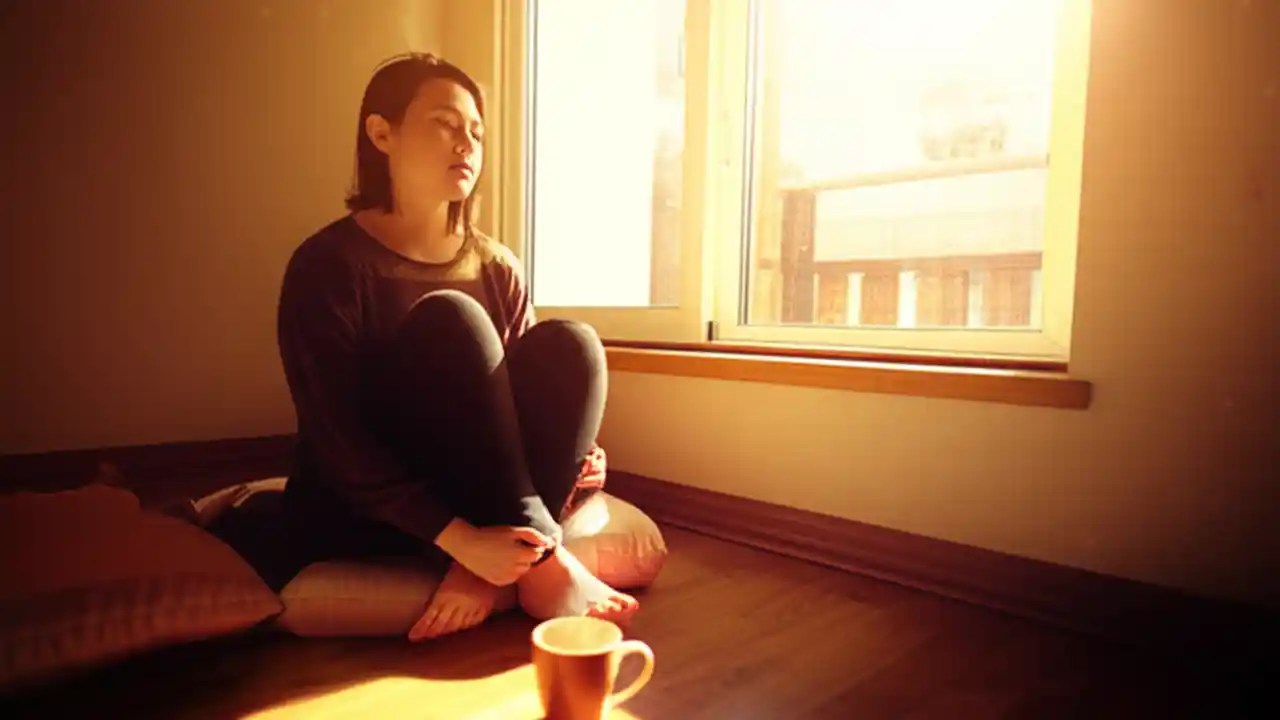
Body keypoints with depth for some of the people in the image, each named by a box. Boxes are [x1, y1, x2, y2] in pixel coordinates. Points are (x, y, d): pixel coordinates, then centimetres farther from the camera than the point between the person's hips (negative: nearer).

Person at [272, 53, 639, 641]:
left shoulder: (497, 269, 3)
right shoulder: (328, 265, -11)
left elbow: (522, 396, 5)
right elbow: (338, 445, -18)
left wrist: (567, 455, -18)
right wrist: (461, 539, -27)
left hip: (473, 498, 5)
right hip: (362, 510, -4)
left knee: (569, 344, -17)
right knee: (450, 320, -26)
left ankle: (487, 568, -25)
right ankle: (545, 567, -26)